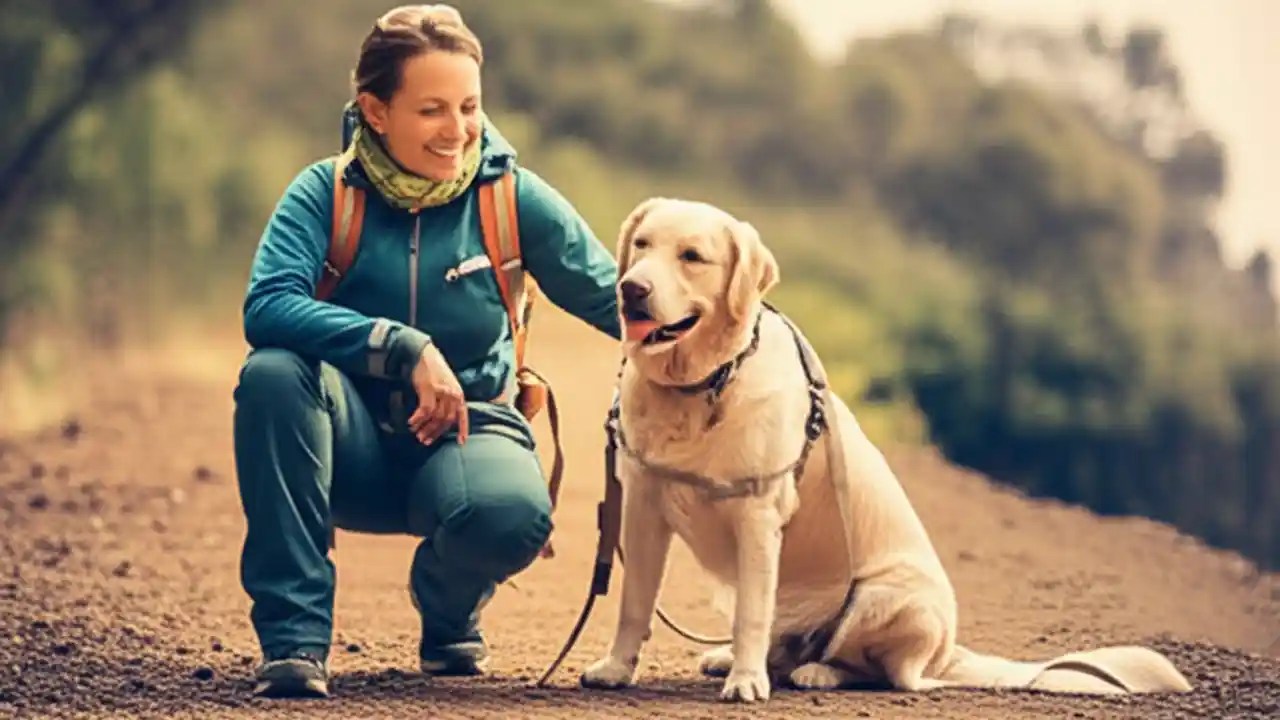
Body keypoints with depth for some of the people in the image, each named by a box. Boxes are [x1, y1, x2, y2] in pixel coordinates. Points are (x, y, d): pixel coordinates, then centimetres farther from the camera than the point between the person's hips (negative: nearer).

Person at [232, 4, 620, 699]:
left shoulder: (509, 195, -6)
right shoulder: (325, 193, -9)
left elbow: (612, 298, -3)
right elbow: (267, 306, -26)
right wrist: (404, 348, -36)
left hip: (466, 428, 0)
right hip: (355, 444, 0)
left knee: (512, 511, -36)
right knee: (274, 371, -33)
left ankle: (448, 611, 5)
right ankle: (293, 635, -24)